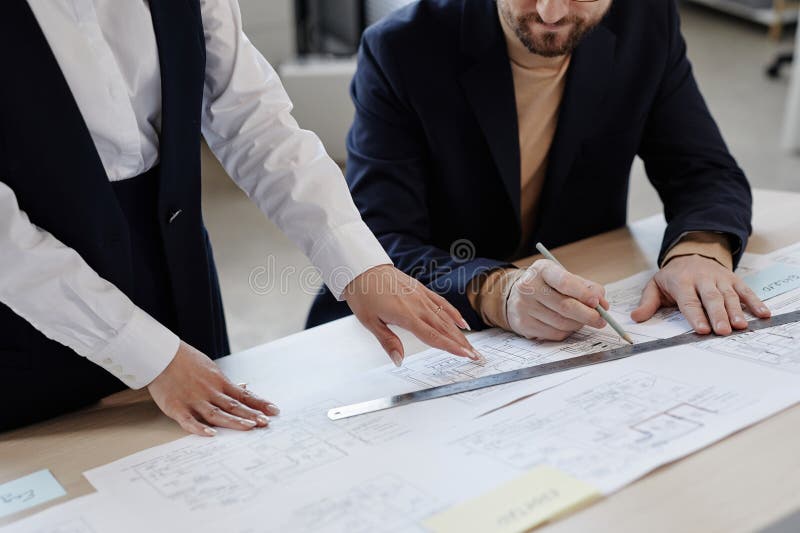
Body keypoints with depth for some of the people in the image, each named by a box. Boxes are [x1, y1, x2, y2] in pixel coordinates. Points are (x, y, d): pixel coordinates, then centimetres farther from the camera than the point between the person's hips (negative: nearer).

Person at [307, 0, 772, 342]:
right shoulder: (402, 52, -16)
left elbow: (708, 172, 0)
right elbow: (378, 251, -22)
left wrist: (701, 250, -23)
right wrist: (498, 292, -40)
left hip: (583, 328, 3)